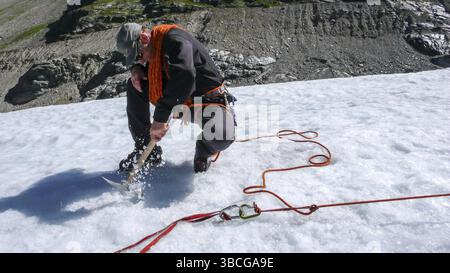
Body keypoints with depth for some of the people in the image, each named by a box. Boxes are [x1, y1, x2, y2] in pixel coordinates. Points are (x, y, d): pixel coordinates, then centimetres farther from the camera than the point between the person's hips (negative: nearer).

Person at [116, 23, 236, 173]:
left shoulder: (174, 39, -25)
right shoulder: (152, 48, -1)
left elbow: (184, 75, -44)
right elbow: (136, 62, 22)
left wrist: (160, 117, -43)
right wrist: (137, 68, -5)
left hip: (208, 99, -7)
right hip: (178, 101, 8)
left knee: (221, 137, -37)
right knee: (134, 86, -3)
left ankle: (204, 151, 3)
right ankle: (145, 148, 4)